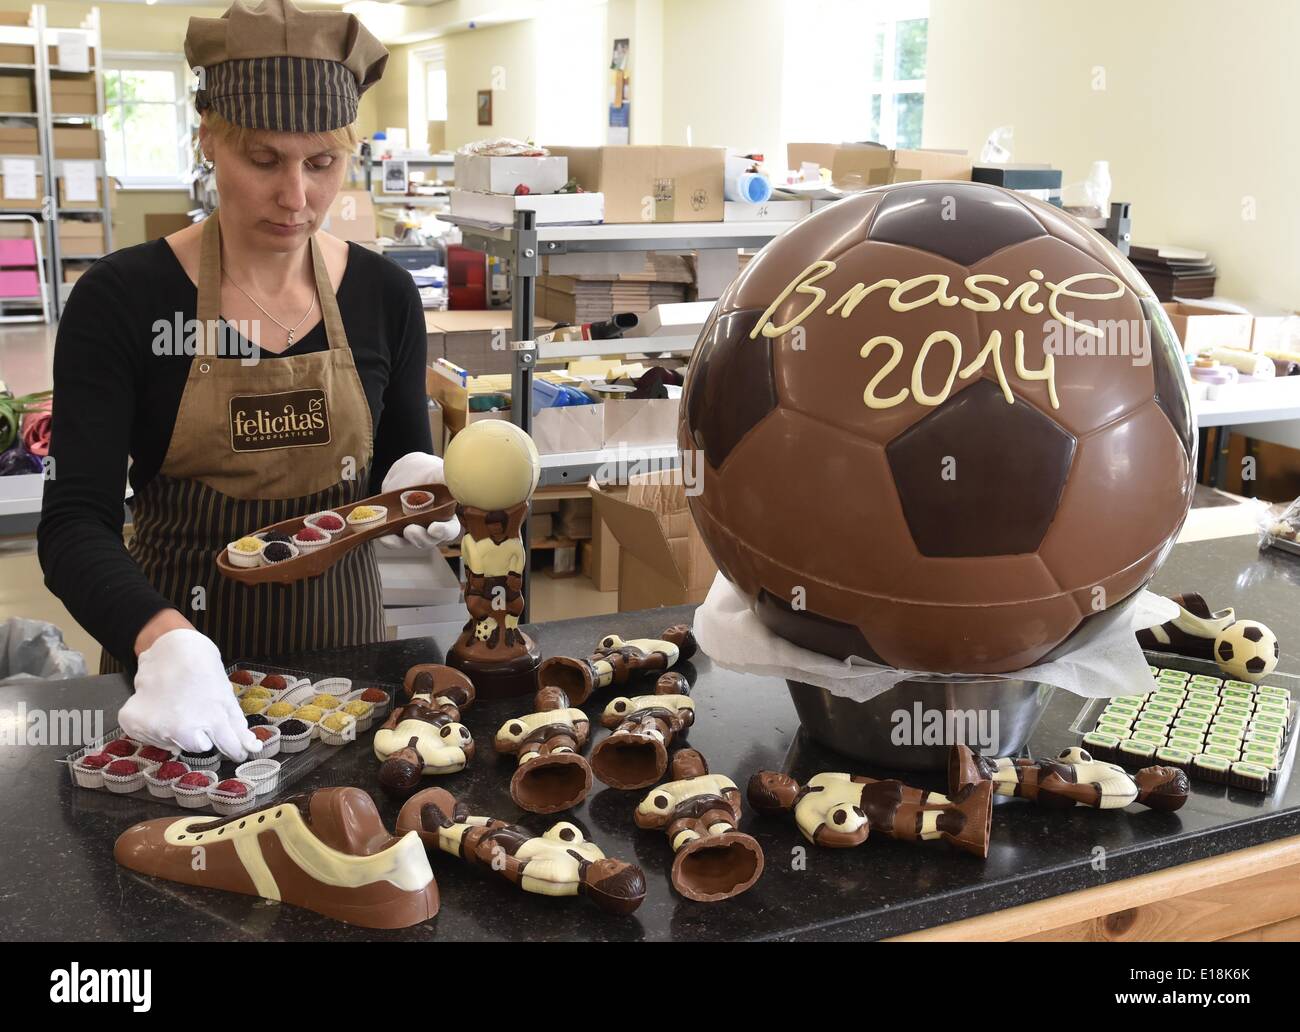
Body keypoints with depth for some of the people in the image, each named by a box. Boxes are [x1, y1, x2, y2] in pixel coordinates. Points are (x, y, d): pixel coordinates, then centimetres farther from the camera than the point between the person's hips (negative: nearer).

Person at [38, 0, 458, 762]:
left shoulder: (385, 295, -5)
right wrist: (161, 637, -37)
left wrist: (418, 483, -17)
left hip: (340, 632, 3)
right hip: (172, 642, -2)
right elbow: (75, 525, -18)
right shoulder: (123, 299, -14)